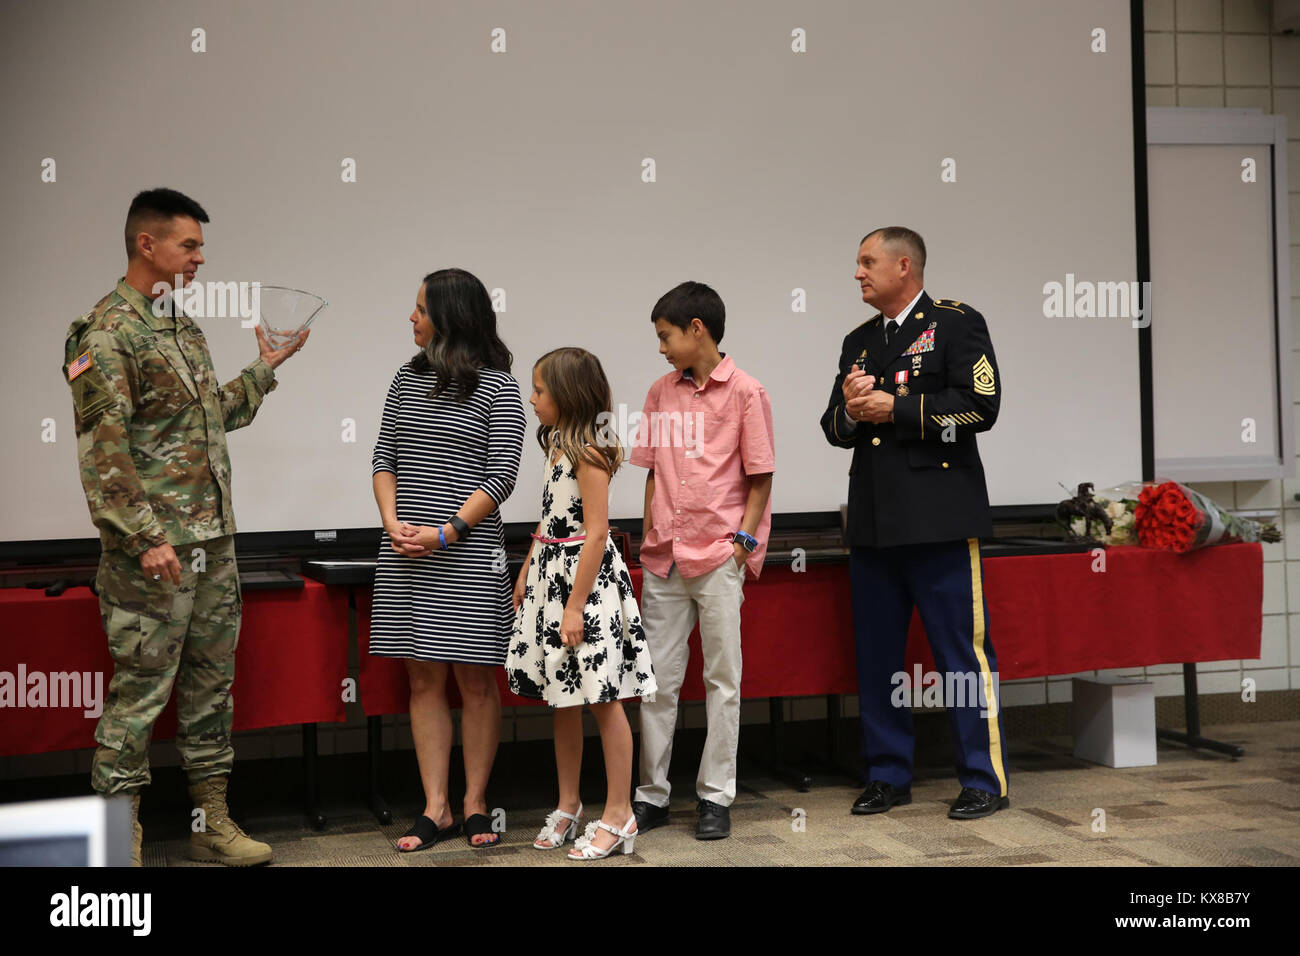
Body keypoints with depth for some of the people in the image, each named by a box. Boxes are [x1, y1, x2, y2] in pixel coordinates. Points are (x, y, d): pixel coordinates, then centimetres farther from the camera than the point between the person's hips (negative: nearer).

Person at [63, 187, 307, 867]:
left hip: (215, 542, 9)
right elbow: (102, 452, -18)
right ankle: (120, 838, 8)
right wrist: (145, 537, -22)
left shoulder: (186, 328, 15)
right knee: (140, 690, -2)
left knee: (212, 681, 13)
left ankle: (212, 820, 23)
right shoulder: (107, 332, -12)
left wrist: (264, 370, 21)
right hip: (154, 552, -9)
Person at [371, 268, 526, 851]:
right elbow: (384, 458, 13)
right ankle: (435, 810, 11)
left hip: (469, 553, -4)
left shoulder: (498, 387, -3)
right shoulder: (408, 379, 12)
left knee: (476, 679, 2)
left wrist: (446, 533, -14)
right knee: (424, 678, 5)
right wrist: (394, 523, -3)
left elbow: (501, 476, -7)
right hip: (406, 555, 5)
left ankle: (475, 805, 13)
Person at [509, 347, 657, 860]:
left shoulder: (588, 449, -15)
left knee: (602, 699, -2)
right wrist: (526, 573, 20)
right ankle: (568, 806, 24)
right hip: (551, 575, 9)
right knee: (562, 700, 13)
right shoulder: (558, 442, 12)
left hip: (586, 579, -9)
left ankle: (619, 816, 6)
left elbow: (595, 532, -18)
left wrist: (575, 606, -19)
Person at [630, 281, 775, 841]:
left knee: (722, 678, 3)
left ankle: (715, 797, 13)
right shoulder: (661, 393, 11)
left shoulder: (744, 392, -3)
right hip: (664, 558, 4)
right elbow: (653, 473, 14)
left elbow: (760, 477, -1)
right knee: (657, 677, 6)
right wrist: (650, 540, 6)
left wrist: (743, 539, -9)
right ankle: (652, 795, 16)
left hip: (719, 556, -4)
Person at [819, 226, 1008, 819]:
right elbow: (834, 427, 21)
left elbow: (980, 405, -12)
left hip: (939, 523, -6)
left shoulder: (956, 324, 1)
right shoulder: (858, 342, 20)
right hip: (872, 523, 7)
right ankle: (889, 775, 21)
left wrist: (895, 407, -12)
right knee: (876, 656, 9)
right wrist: (850, 411, -2)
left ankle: (985, 781, 5)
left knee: (962, 652, -4)